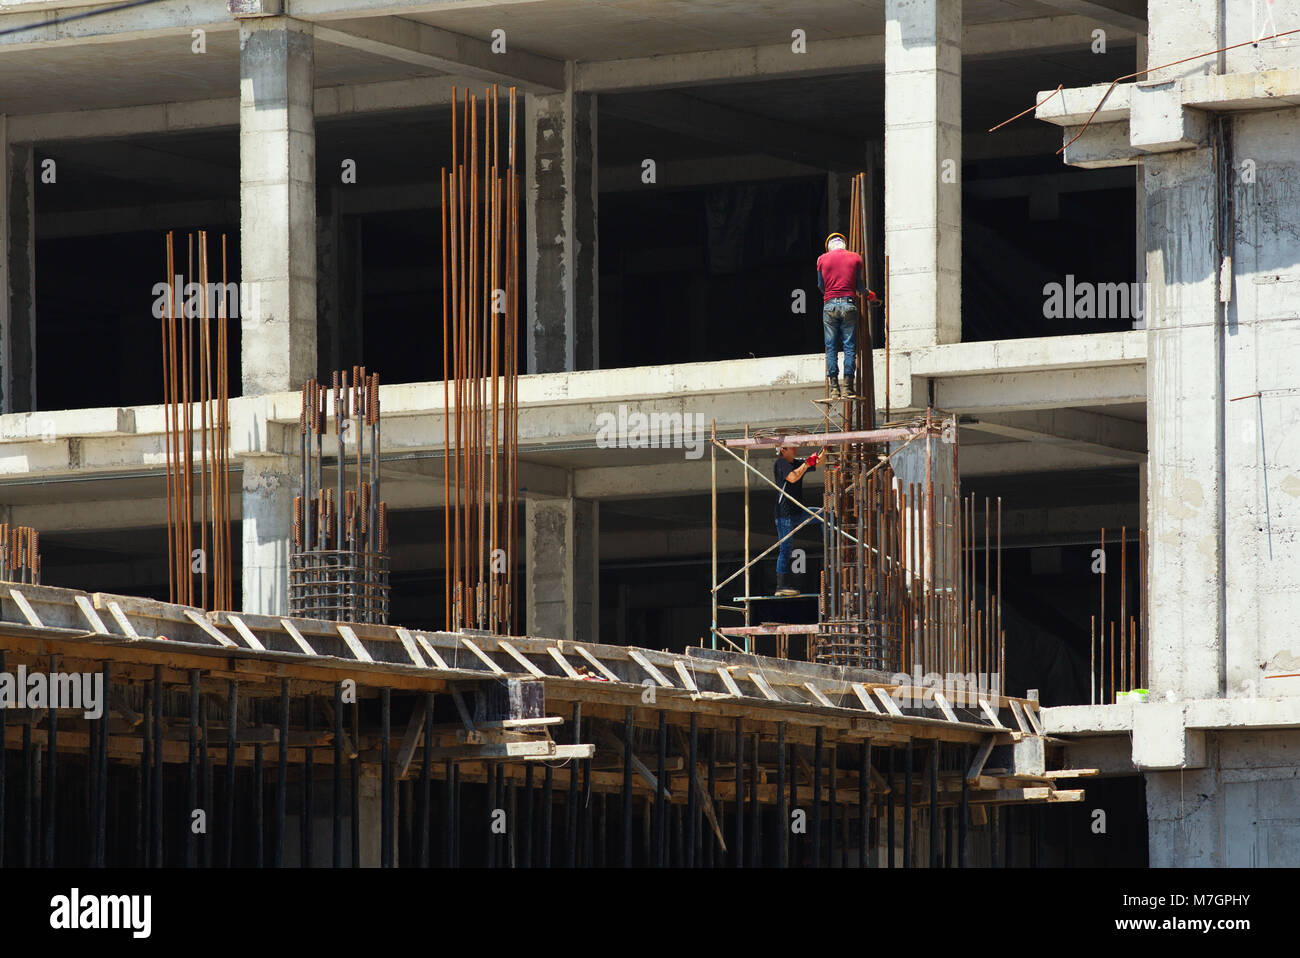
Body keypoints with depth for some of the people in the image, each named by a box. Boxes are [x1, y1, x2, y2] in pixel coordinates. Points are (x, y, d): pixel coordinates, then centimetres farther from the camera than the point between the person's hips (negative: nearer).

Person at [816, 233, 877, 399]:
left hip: (829, 305, 0)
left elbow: (820, 285, 15)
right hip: (848, 304, 0)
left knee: (831, 348, 3)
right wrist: (869, 295, 31)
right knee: (850, 347, 1)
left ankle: (833, 387, -4)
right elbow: (860, 286, 9)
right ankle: (848, 387, -5)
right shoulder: (856, 258, 6)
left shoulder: (822, 259, 7)